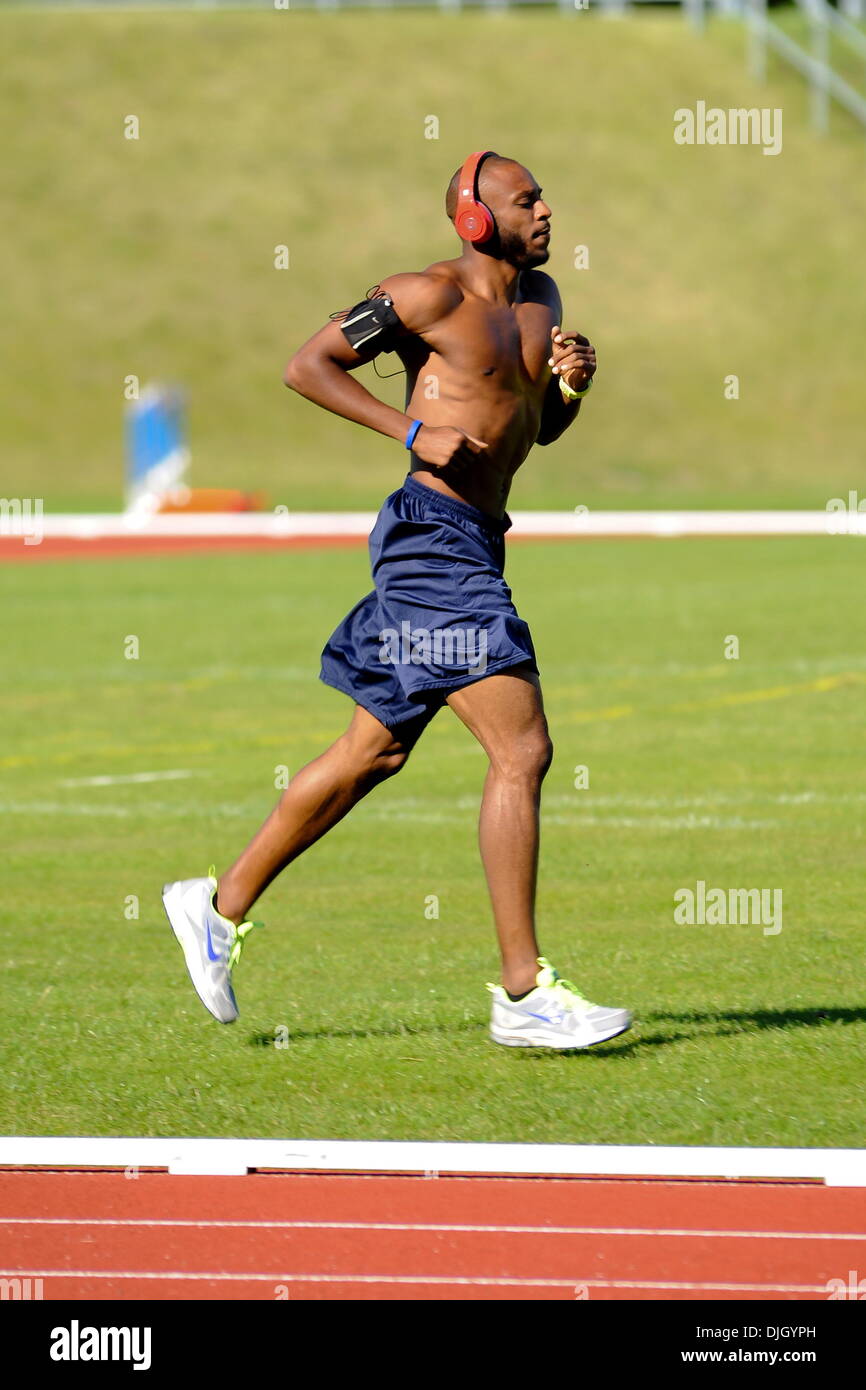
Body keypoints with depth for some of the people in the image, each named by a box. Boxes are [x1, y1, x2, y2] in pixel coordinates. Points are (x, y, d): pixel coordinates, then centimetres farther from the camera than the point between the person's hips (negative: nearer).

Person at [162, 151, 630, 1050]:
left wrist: (571, 382, 2)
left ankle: (220, 907, 28)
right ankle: (523, 994, -12)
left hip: (477, 543, 10)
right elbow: (308, 365, -8)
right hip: (435, 532, -10)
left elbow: (542, 428, 24)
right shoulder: (429, 296, -10)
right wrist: (413, 430, -16)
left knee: (373, 754, 16)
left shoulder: (538, 298, 15)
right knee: (522, 750, -14)